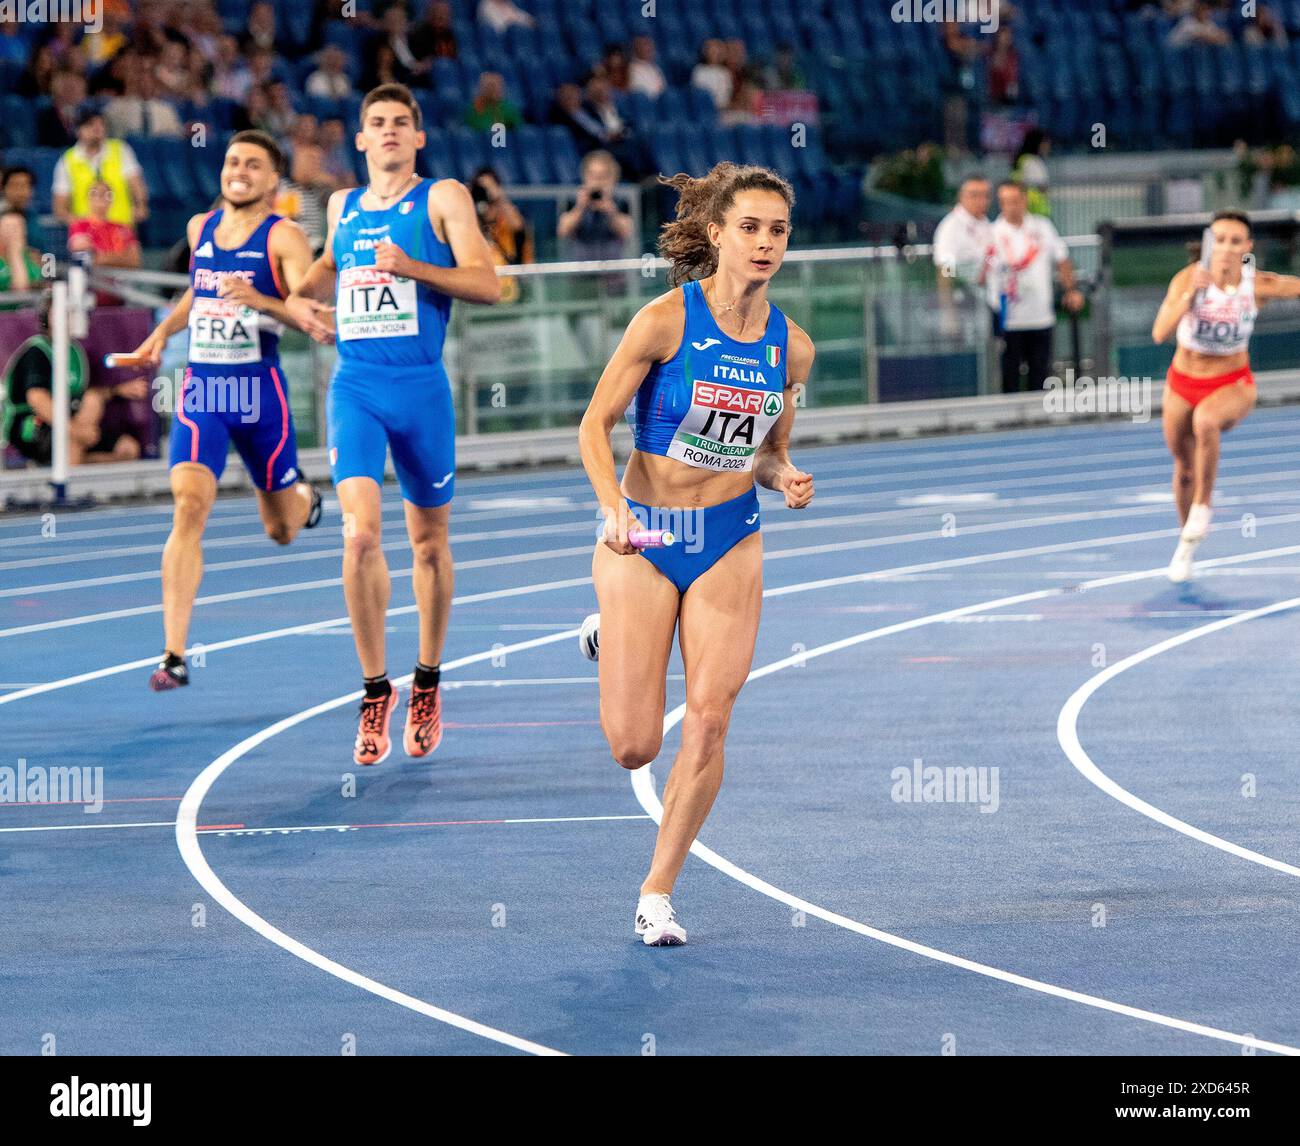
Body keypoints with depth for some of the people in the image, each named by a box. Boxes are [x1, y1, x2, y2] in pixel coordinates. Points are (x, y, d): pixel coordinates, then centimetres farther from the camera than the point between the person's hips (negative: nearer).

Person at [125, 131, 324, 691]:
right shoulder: (201, 228, 10)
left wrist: (259, 301, -32)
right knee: (189, 506, -19)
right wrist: (164, 330, 21)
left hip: (260, 392, -2)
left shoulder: (284, 238, -6)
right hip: (200, 389, 2)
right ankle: (174, 655, -22)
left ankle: (302, 498, 55)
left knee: (282, 529, 13)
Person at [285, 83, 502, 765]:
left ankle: (427, 683, 28)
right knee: (360, 534, -16)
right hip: (354, 386, 2)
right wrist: (301, 300, 15)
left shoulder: (442, 198, 1)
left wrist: (412, 268, -20)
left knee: (429, 543, 10)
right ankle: (375, 692, -7)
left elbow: (488, 285, -8)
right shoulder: (342, 206, 14)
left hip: (421, 387, -2)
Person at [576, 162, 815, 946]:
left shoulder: (791, 346, 0)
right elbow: (595, 424, -9)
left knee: (708, 724, -9)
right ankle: (612, 639, 33)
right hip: (643, 541, -3)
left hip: (730, 543, 3)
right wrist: (614, 510, -24)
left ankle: (659, 893, 6)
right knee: (635, 747, -2)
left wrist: (786, 479, -9)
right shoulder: (665, 321, -13)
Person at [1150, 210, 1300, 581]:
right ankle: (1187, 542, 42)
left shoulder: (1259, 285, -16)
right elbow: (1159, 333, -29)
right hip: (1183, 384, 2)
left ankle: (1203, 507, -18)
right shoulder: (1188, 278, -19)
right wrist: (1190, 296, -41)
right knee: (1185, 469, 15)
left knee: (1205, 420, -37)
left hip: (1233, 385, -2)